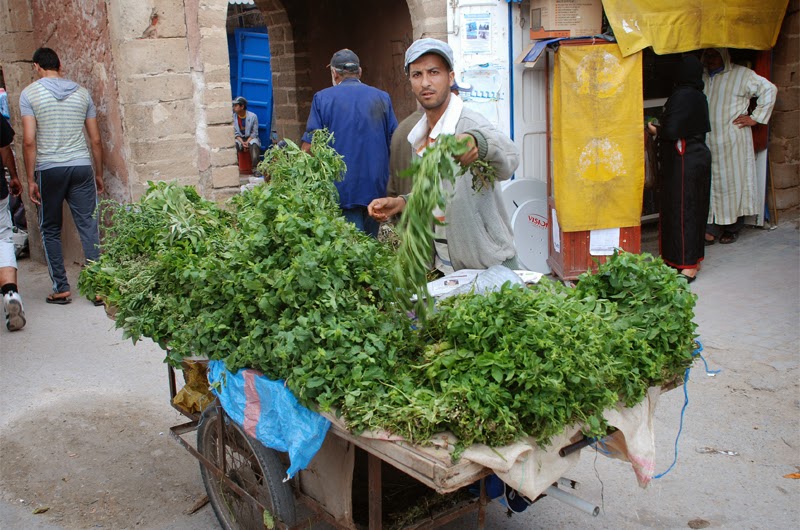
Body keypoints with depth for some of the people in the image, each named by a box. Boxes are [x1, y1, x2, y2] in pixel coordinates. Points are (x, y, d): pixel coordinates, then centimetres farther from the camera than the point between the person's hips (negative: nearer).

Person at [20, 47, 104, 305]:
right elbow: (95, 140, 8)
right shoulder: (82, 92, 8)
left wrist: (31, 179, -3)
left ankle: (61, 288, 13)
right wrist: (99, 174, 17)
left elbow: (29, 141, -9)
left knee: (50, 230, 11)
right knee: (89, 227, 2)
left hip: (48, 170, -2)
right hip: (81, 167, 2)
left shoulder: (29, 93, -1)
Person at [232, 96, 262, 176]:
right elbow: (235, 133, -2)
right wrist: (242, 143, -18)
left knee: (254, 145, -36)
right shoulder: (233, 117, -3)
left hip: (250, 138, -2)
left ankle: (255, 168, -31)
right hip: (239, 139, 2)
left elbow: (254, 133, -6)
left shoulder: (252, 116, -8)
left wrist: (247, 142, -21)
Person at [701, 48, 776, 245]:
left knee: (733, 181, 1)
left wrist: (755, 117, -4)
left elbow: (769, 90, 0)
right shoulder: (701, 77, 11)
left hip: (732, 140, -4)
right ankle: (714, 227, 7)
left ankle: (732, 228, 10)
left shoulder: (741, 74, -2)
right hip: (707, 140, 4)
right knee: (711, 182, 2)